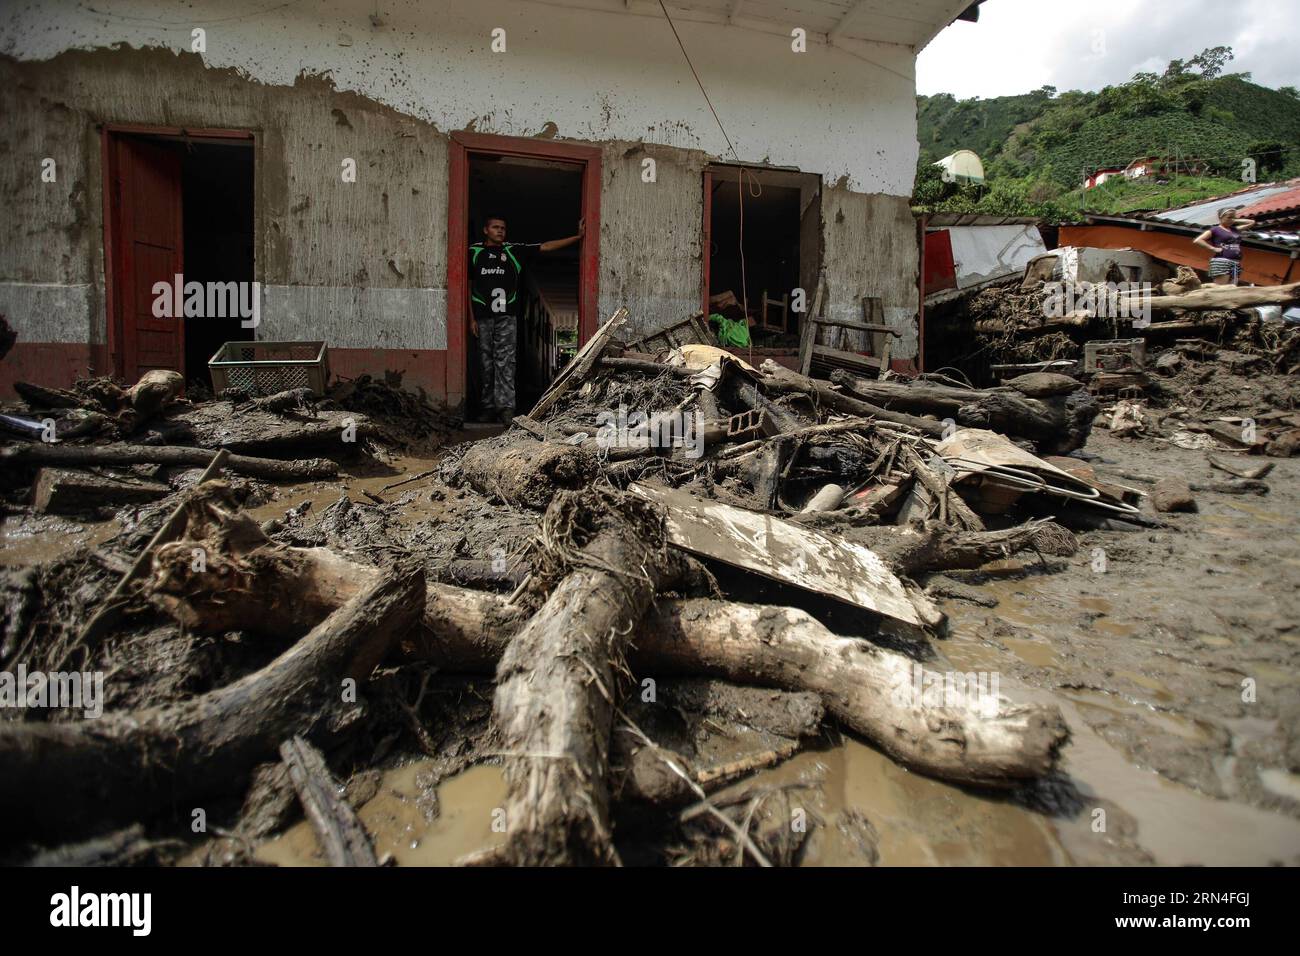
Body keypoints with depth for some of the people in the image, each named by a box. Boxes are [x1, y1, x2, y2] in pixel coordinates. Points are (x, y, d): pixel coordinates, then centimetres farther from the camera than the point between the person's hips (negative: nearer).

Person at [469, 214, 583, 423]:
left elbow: (546, 246, 4)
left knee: (505, 361, -9)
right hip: (482, 317, 1)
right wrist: (471, 318, 3)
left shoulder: (513, 250, 8)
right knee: (486, 363, 4)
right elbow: (468, 288, 10)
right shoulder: (474, 252, 9)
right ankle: (488, 407, 11)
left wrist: (578, 236, -1)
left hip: (507, 316, -1)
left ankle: (506, 407, -12)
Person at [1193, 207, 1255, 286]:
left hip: (1236, 263, 7)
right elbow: (1197, 240, -8)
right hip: (1221, 262, -7)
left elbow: (1252, 222, 35)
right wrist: (1213, 248, -11)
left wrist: (1235, 221, 24)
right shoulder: (1215, 229, 2)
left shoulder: (1235, 229, 22)